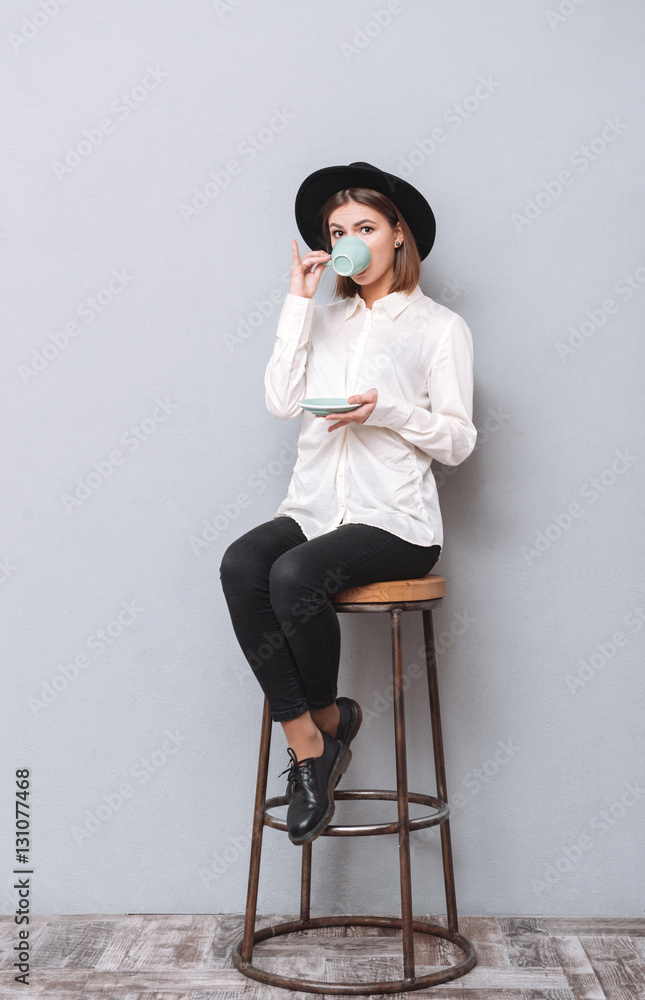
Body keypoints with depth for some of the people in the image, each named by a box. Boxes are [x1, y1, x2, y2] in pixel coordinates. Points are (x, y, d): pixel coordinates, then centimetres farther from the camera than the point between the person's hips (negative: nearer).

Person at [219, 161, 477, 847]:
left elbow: (458, 442, 1)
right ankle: (308, 745, -20)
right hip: (315, 508, 4)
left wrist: (387, 408, -15)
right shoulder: (325, 320, 20)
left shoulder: (440, 326, 6)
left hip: (395, 521, -4)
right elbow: (281, 402, 3)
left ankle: (327, 720, -3)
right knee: (240, 565, -28)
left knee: (293, 576, -32)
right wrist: (299, 302, 4)